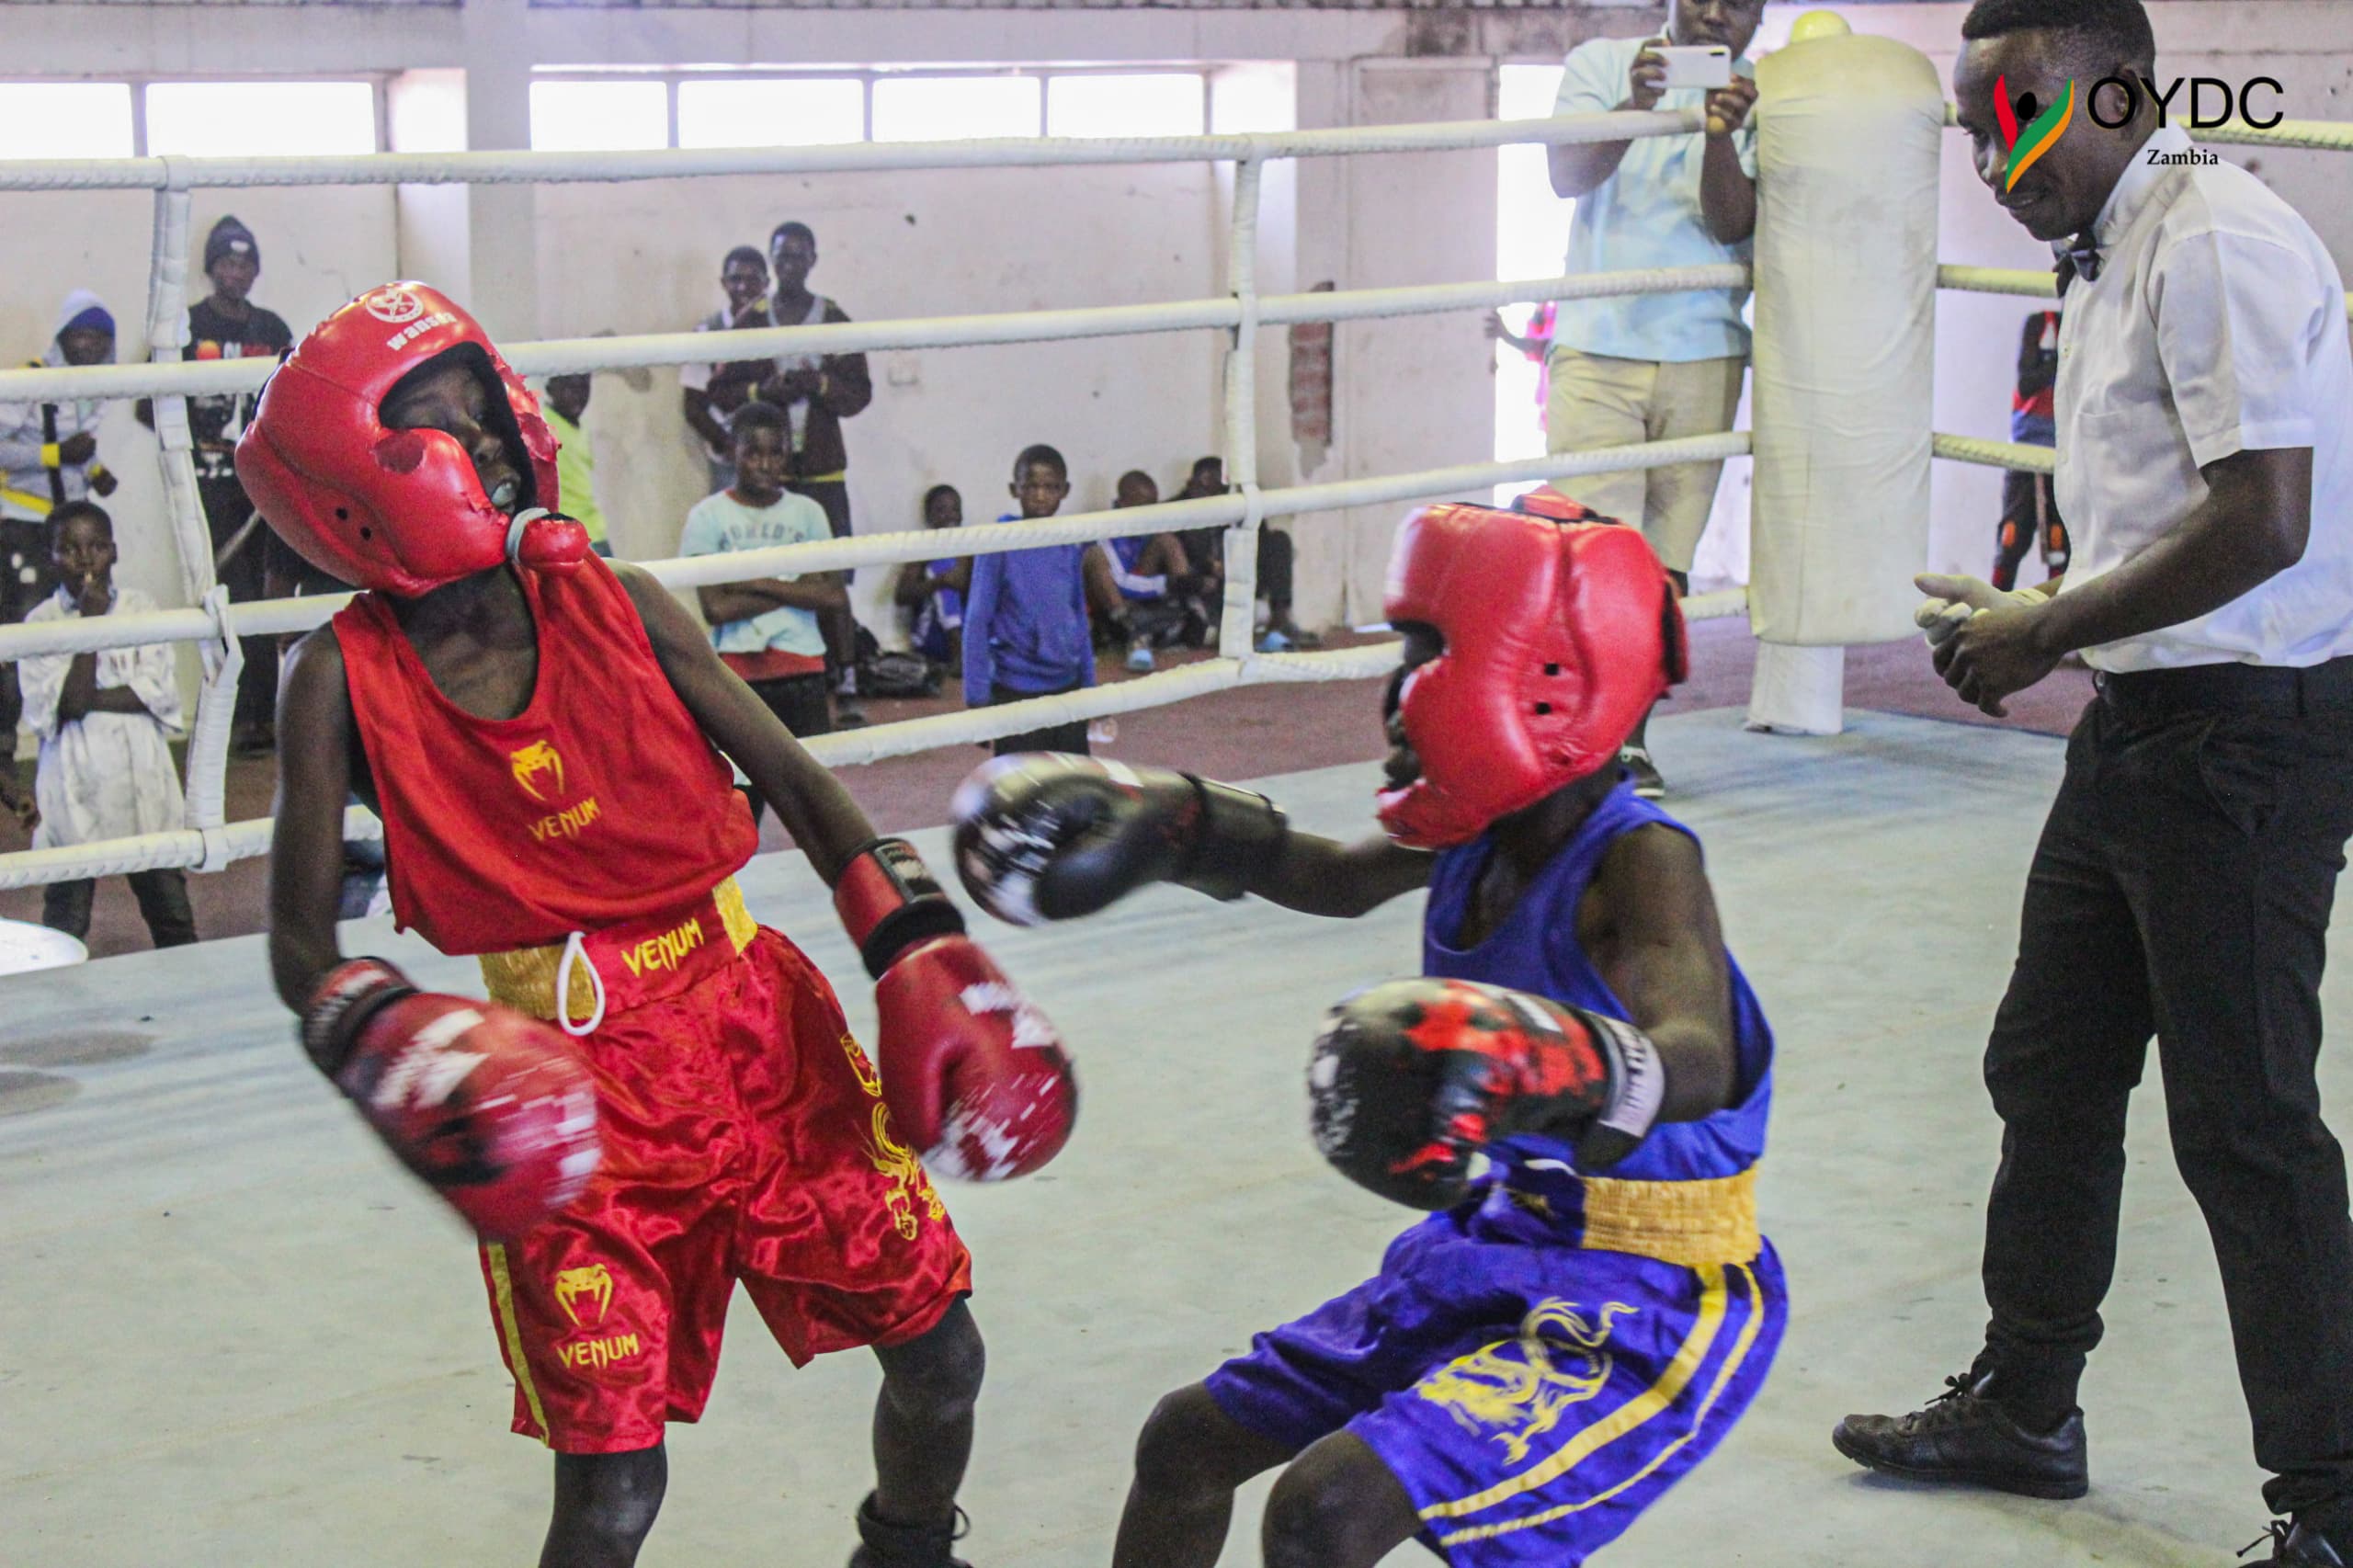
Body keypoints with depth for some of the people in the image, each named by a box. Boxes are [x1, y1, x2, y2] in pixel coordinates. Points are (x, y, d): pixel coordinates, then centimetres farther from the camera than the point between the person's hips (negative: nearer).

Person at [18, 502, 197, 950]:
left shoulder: (139, 608, 6)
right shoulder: (42, 622, 0)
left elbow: (160, 691, -4)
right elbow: (65, 704, -11)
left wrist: (91, 700, -12)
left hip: (141, 781, 2)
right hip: (75, 790, -2)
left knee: (172, 912, 5)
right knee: (66, 920, -1)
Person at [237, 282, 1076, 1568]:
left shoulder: (615, 604, -3)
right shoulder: (347, 680, -8)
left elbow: (787, 774, 4)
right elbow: (303, 949, -5)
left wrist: (921, 953, -4)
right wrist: (399, 1053, -24)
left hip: (757, 1025, 3)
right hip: (566, 1098, -3)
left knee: (937, 1358, 9)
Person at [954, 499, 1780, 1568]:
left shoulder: (1638, 861, -24)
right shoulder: (1480, 835, 0)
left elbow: (1698, 1064, -43)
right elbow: (1341, 880, 21)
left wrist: (1553, 1066, -64)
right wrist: (1166, 827, 10)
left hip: (1648, 1302, -9)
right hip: (1502, 1248, 9)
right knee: (1187, 1442, 14)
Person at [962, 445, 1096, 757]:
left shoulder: (1072, 546, 4)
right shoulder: (999, 544, -9)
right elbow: (977, 621, -8)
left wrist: (1089, 685, 14)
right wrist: (977, 696, -11)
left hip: (1067, 686, 5)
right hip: (1015, 691, -5)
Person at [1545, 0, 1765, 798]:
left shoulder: (1762, 98, 2)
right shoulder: (1602, 64, 1)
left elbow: (1733, 225, -10)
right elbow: (1567, 177, -14)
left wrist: (1720, 137, -29)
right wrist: (1632, 111, -33)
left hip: (1704, 357, 2)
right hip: (1596, 348, -1)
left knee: (1666, 560, 3)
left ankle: (1632, 739, 12)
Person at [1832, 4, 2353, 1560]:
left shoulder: (2216, 241, -16)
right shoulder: (2112, 258, 15)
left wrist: (2046, 635, -16)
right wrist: (2029, 613, 7)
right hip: (2145, 719, 10)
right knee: (2049, 1072, 17)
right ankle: (2022, 1406, 33)